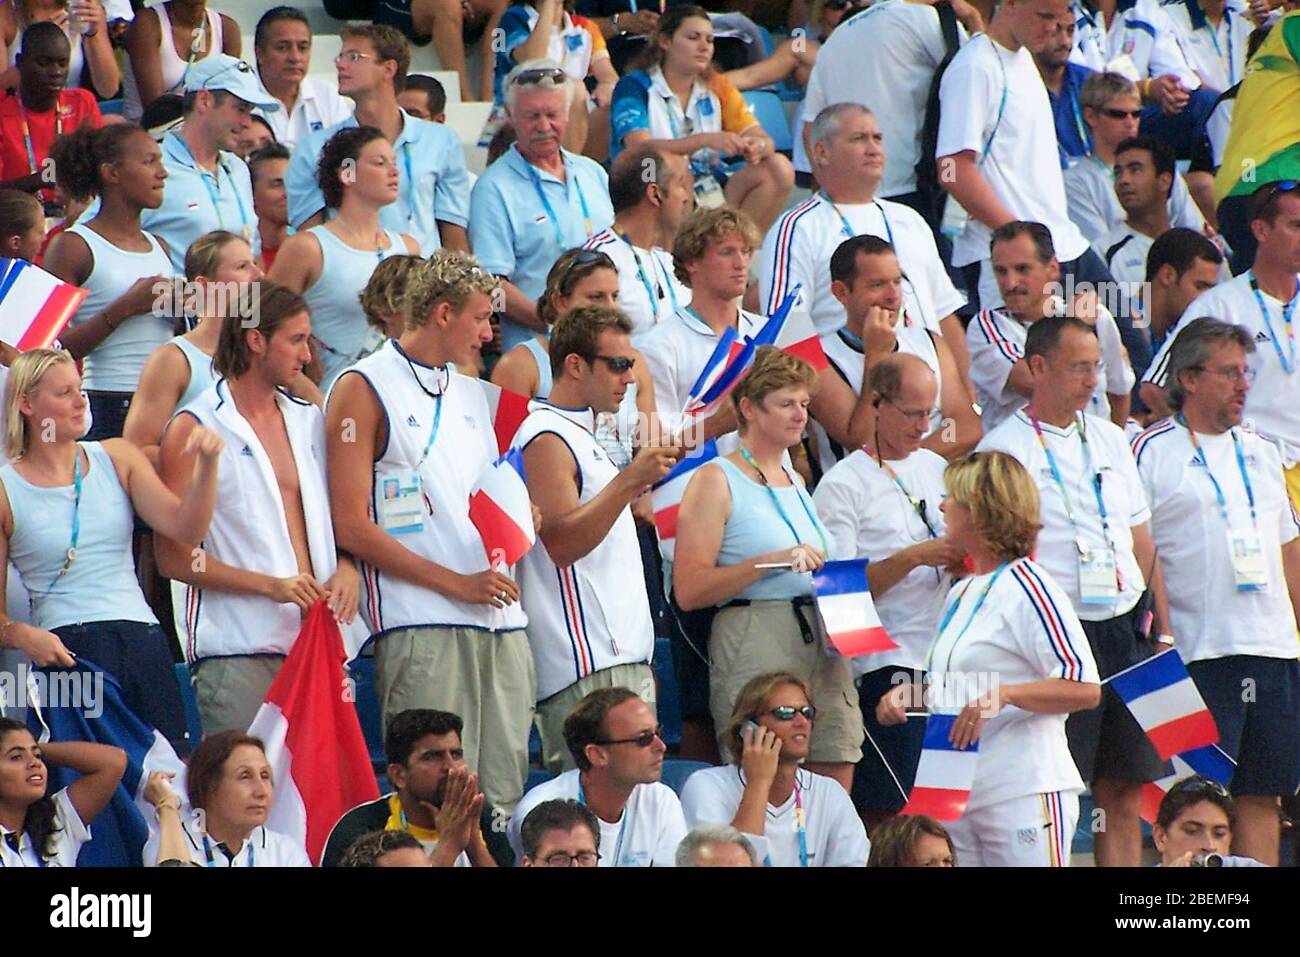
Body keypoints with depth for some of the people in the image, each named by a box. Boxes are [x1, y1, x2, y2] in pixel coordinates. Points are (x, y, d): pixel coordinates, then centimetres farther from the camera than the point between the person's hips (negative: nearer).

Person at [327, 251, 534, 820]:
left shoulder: (470, 392, 22)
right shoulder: (364, 390, -1)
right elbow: (352, 527, -9)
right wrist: (457, 583, -13)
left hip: (501, 621, 7)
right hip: (422, 624, -7)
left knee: (503, 798, 2)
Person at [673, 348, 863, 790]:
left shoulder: (795, 483, 21)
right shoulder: (717, 481, -1)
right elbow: (689, 590, -11)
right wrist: (770, 562, -18)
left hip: (824, 648, 7)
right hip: (757, 649, -7)